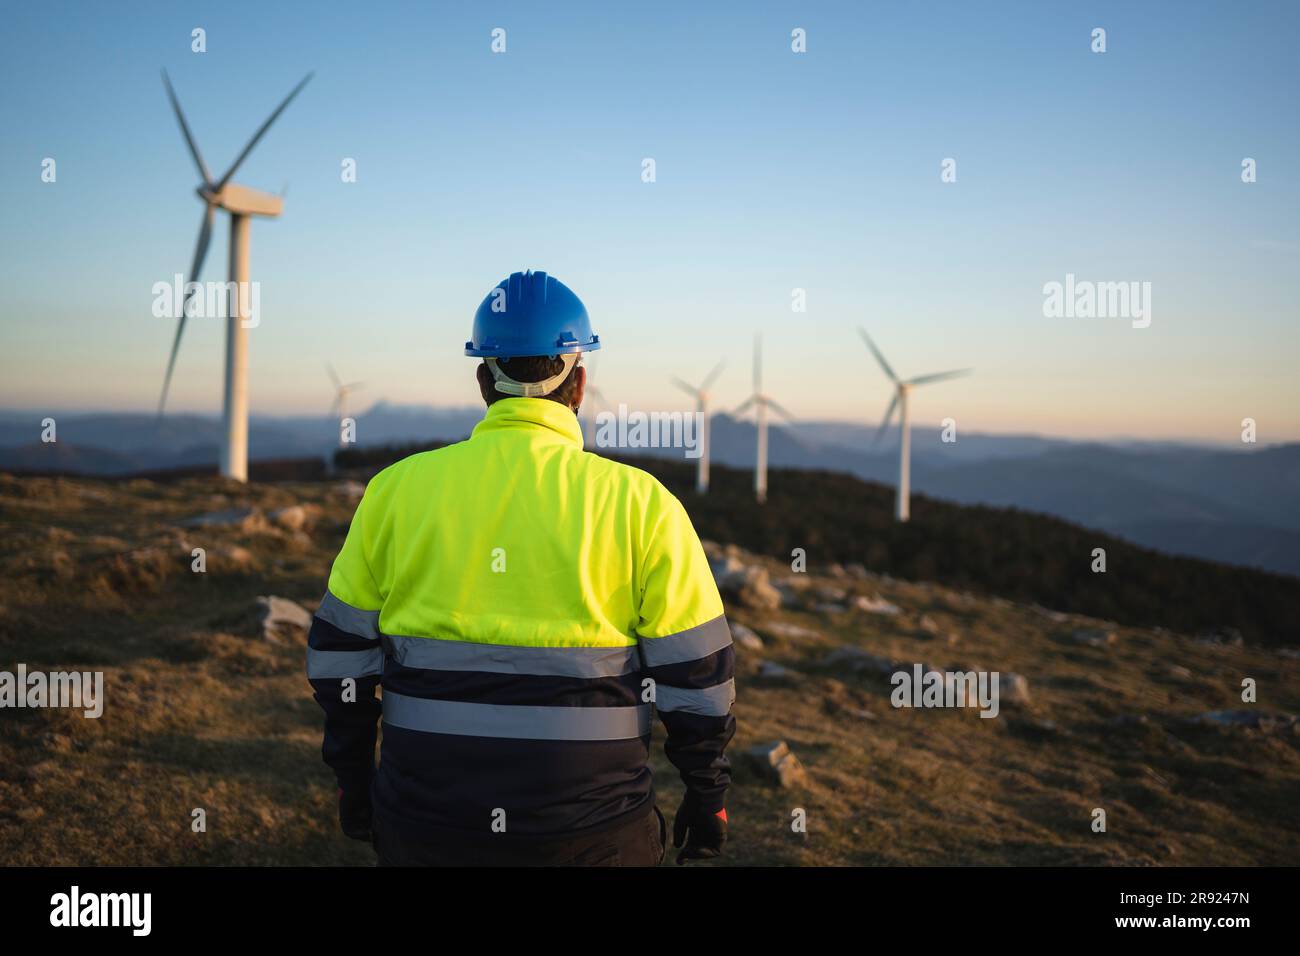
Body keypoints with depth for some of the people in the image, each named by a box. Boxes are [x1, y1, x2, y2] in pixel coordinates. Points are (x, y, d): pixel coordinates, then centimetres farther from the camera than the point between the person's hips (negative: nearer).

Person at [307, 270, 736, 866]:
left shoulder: (396, 489, -1)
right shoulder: (639, 503, -7)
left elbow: (341, 657, 5)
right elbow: (696, 677, -5)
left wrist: (354, 783, 17)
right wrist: (707, 795, 9)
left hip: (425, 825, 2)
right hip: (590, 833, -1)